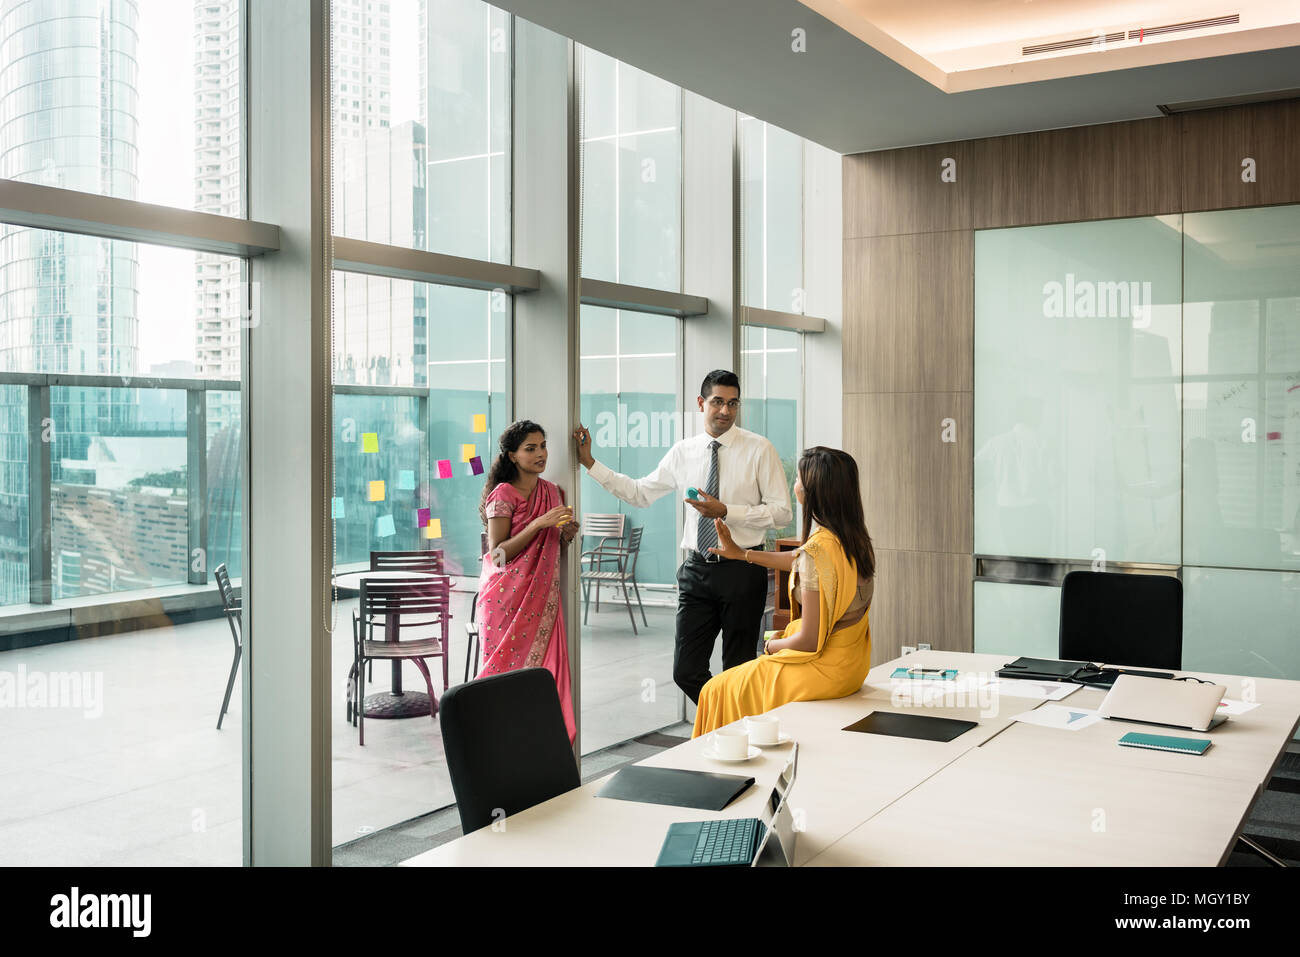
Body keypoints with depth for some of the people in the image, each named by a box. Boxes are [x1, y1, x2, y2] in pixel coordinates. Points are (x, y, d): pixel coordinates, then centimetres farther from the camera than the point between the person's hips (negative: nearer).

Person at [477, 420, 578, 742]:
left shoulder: (553, 492, 12)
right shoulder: (503, 495, -7)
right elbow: (498, 554, -13)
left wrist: (567, 534, 0)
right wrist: (539, 524, -20)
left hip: (543, 600, 5)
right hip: (508, 599, -5)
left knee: (545, 670, 0)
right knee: (508, 669, -5)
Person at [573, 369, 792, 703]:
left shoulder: (759, 450, -4)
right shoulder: (683, 452, 8)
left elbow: (781, 512, -7)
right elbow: (640, 493, 15)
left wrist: (726, 512, -17)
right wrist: (590, 463, 10)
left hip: (741, 571, -3)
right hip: (697, 569, 4)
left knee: (738, 671, 6)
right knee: (686, 671, 3)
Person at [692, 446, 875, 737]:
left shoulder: (818, 548, -27)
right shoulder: (855, 537, 0)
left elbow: (809, 641, -25)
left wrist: (772, 646, -4)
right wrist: (741, 554, 31)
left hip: (825, 669, -9)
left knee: (720, 691, 12)